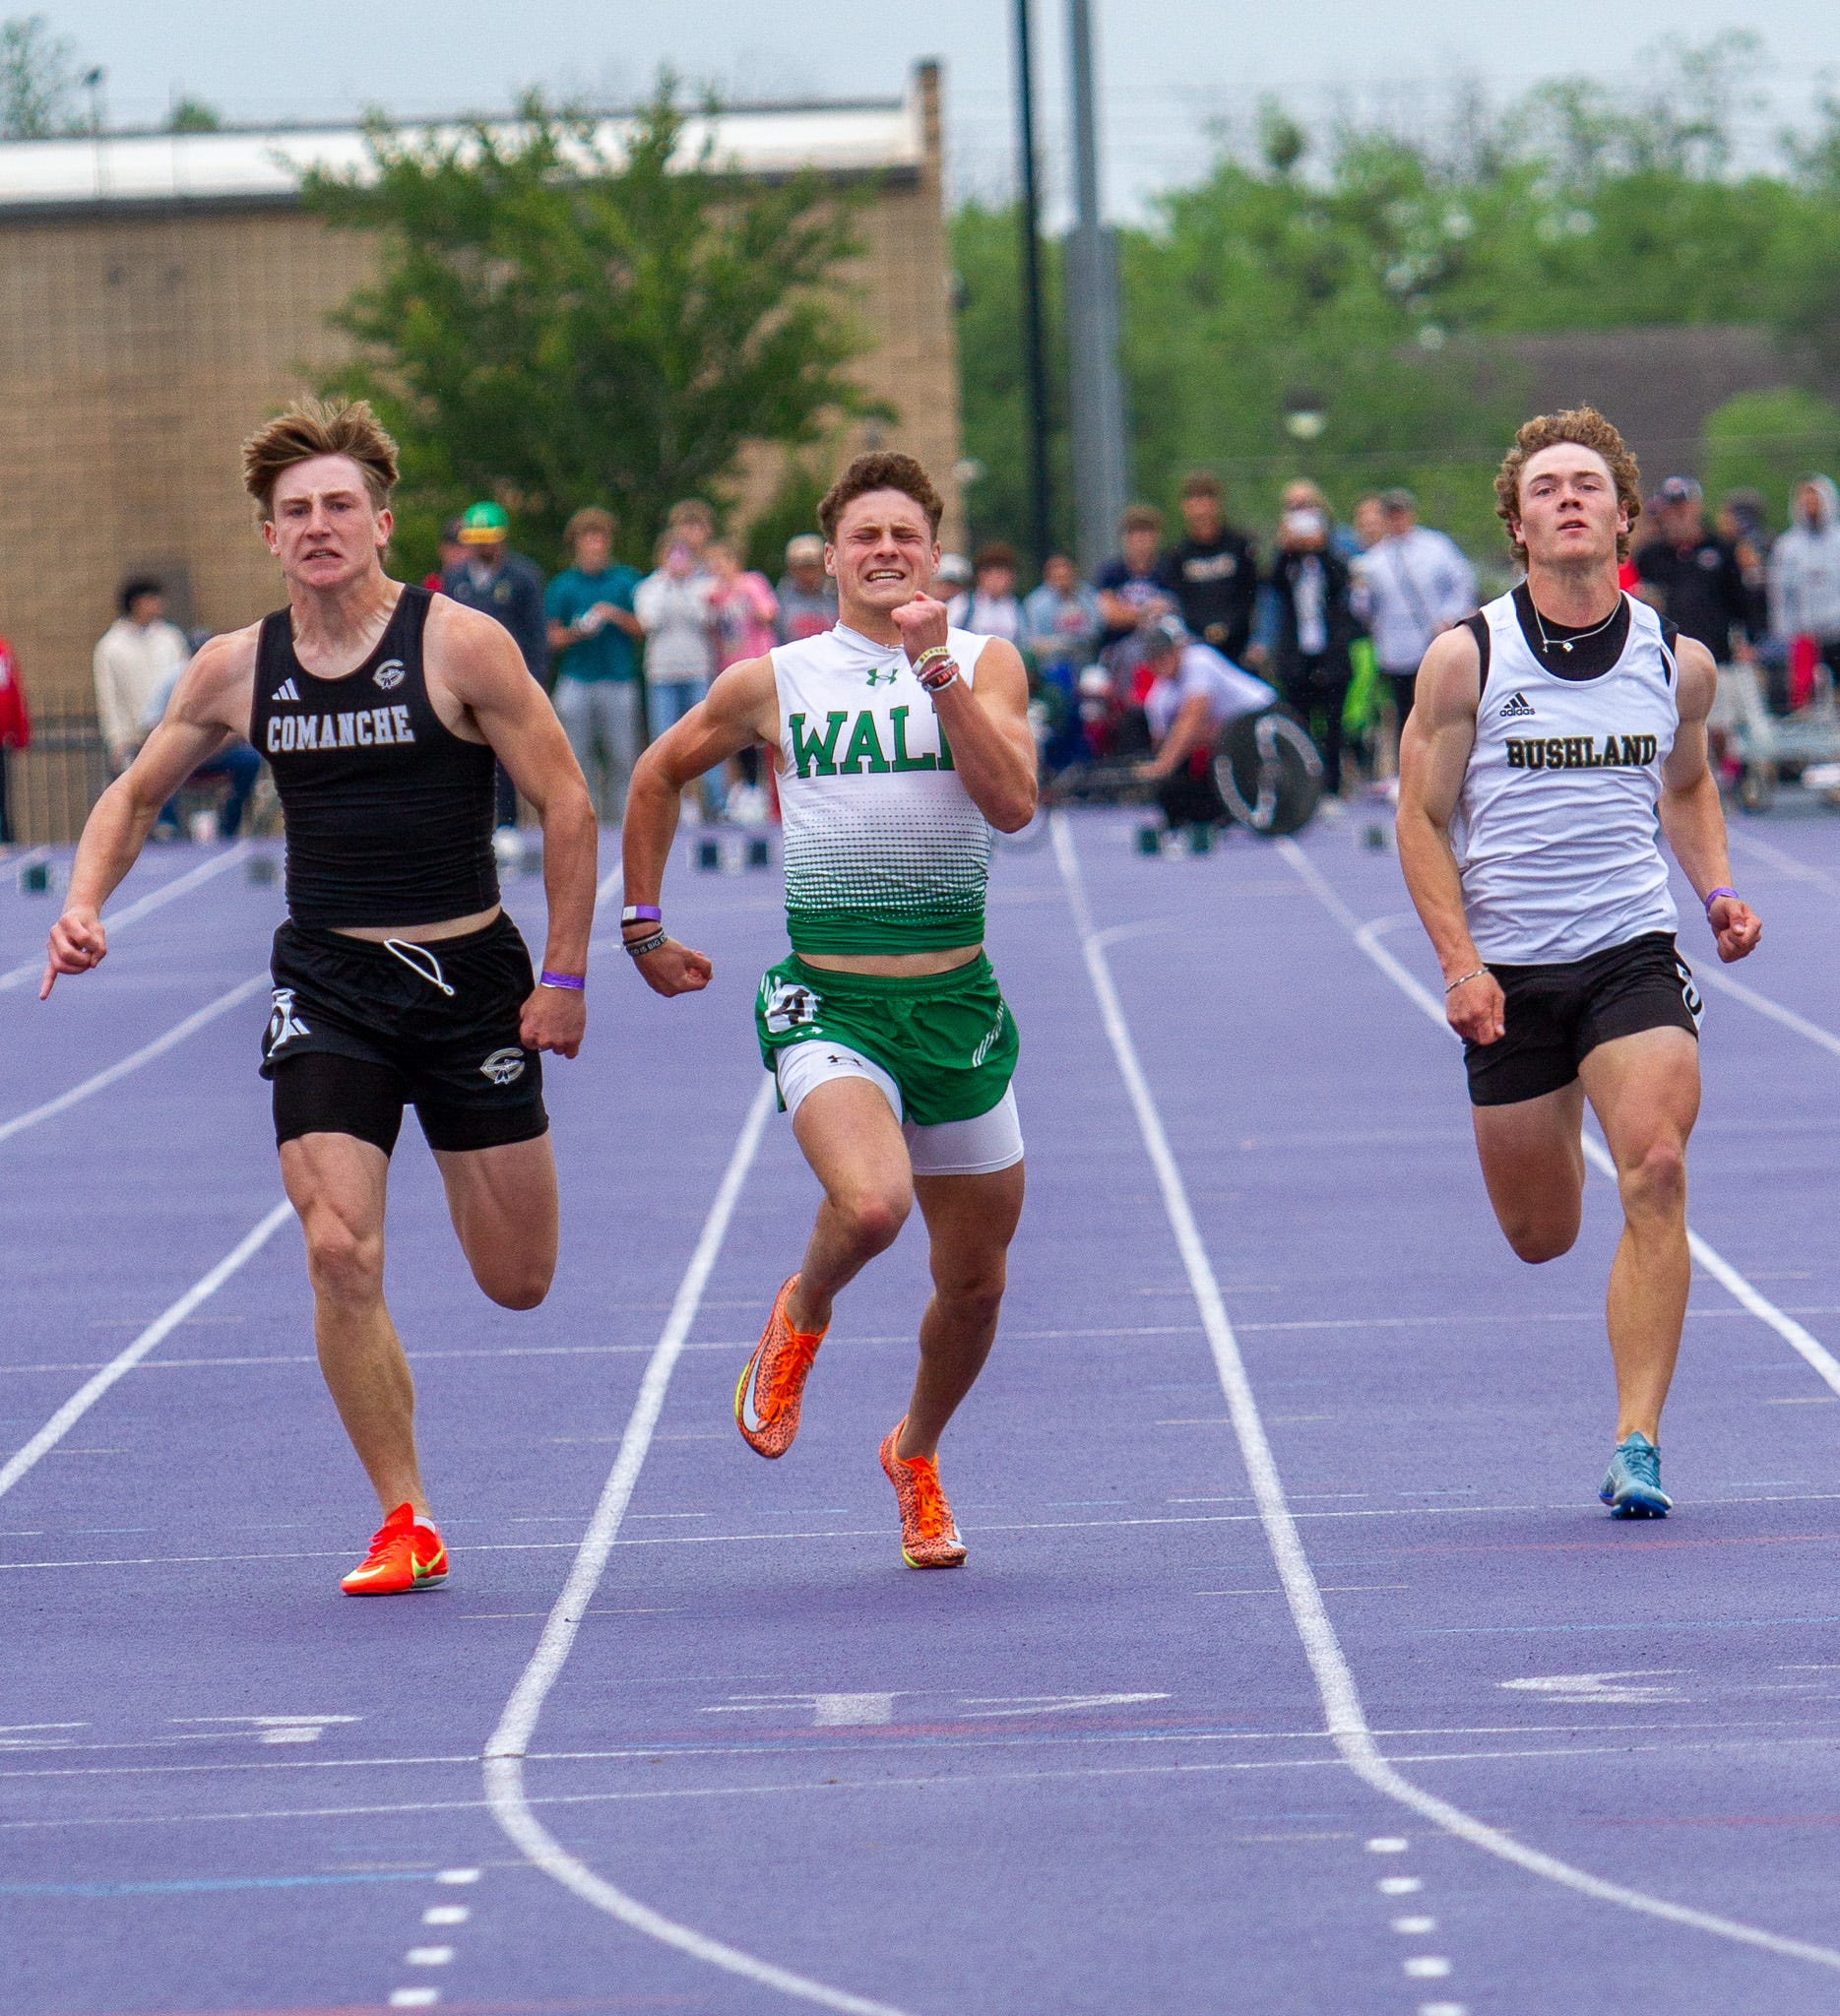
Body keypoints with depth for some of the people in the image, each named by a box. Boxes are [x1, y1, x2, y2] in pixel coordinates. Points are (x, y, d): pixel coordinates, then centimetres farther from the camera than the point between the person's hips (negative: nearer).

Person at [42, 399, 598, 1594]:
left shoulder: (460, 646, -10)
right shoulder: (238, 670, 1)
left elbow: (567, 803, -6)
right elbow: (136, 795, 14)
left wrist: (564, 975, -8)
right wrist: (85, 904, -4)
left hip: (469, 976, -2)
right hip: (327, 986, 2)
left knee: (518, 1282, 5)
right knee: (341, 1256, -15)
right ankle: (406, 1525, -2)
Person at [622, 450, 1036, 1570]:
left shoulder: (987, 663, 2)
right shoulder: (770, 682, 2)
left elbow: (1013, 803, -14)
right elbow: (659, 776, 19)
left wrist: (939, 670, -19)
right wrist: (642, 923, 18)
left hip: (959, 1001, 2)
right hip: (829, 1001, -2)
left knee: (975, 1278, 10)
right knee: (870, 1203, -30)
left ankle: (917, 1455, 39)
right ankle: (803, 1313, 5)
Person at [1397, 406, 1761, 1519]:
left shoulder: (1680, 662, 2)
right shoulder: (1465, 657, -6)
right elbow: (1421, 817, -1)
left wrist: (1719, 889, 4)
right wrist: (1460, 961, -11)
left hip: (1633, 954, 0)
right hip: (1508, 970, 0)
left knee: (1656, 1174, -22)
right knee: (1542, 1236, 8)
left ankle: (1637, 1447, -19)